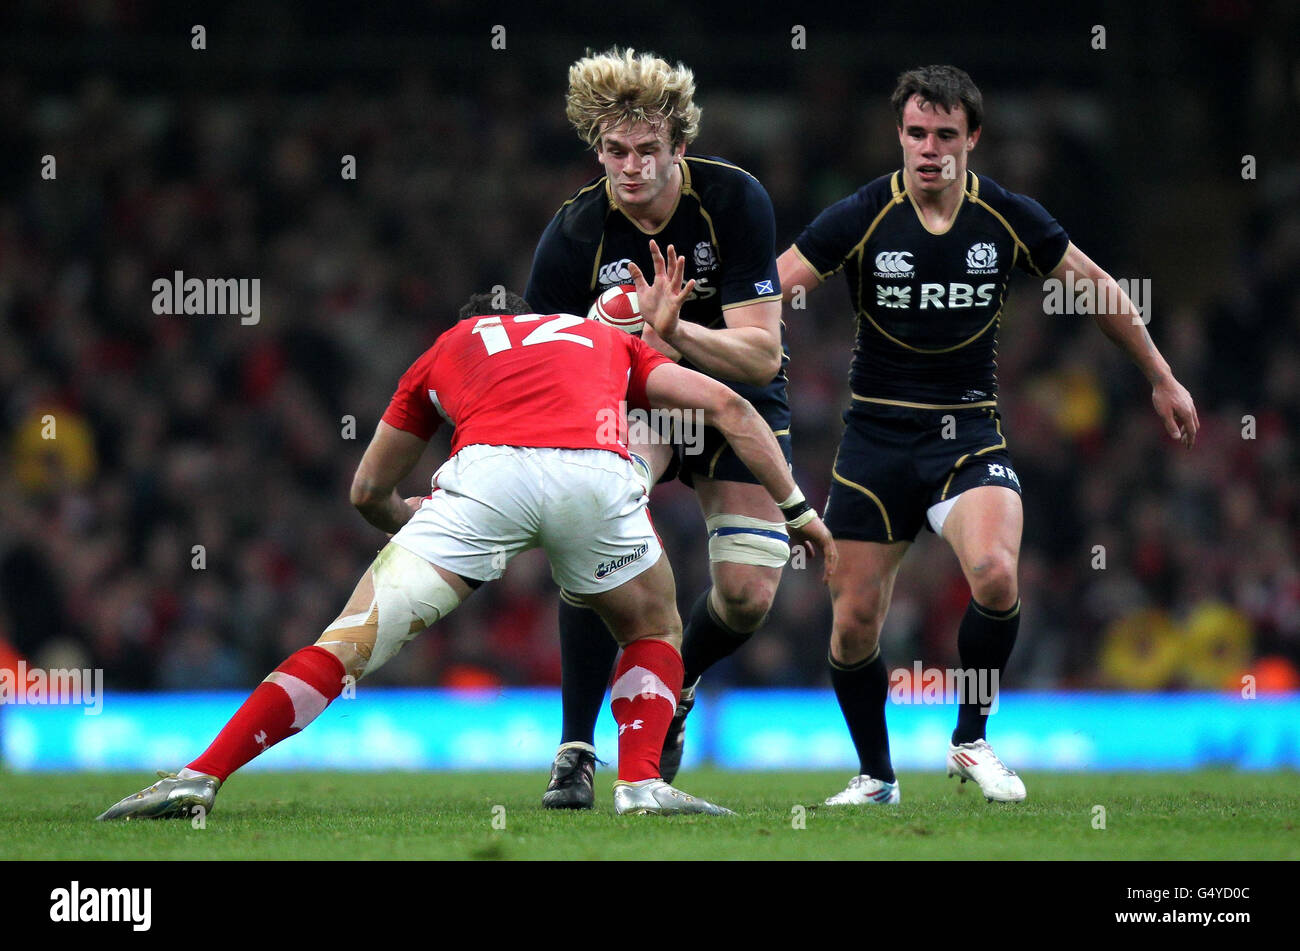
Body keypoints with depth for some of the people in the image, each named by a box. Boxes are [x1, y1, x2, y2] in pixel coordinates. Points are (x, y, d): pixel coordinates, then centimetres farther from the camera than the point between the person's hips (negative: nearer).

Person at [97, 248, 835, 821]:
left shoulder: (446, 350, 37)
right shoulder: (605, 339, 40)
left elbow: (369, 489, 42)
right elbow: (726, 404, 29)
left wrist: (411, 523, 62)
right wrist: (797, 509, 33)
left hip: (485, 473, -1)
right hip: (595, 471, 1)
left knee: (350, 643, 2)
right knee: (655, 630, 29)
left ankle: (200, 778, -6)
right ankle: (642, 783, 9)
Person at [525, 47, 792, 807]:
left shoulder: (735, 200, -22)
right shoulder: (574, 236, -21)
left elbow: (762, 353, -23)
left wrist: (676, 330, -40)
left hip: (738, 394, 1)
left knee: (748, 593, -12)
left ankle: (677, 689, 25)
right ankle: (576, 747, -22)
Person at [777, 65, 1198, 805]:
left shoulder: (1009, 218, -4)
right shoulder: (861, 218, -9)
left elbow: (1101, 291, 10)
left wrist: (1163, 378, 16)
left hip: (969, 432, 0)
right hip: (878, 434, 0)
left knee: (995, 575, -26)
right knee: (854, 620, -2)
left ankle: (971, 740, -3)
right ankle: (877, 775, 22)